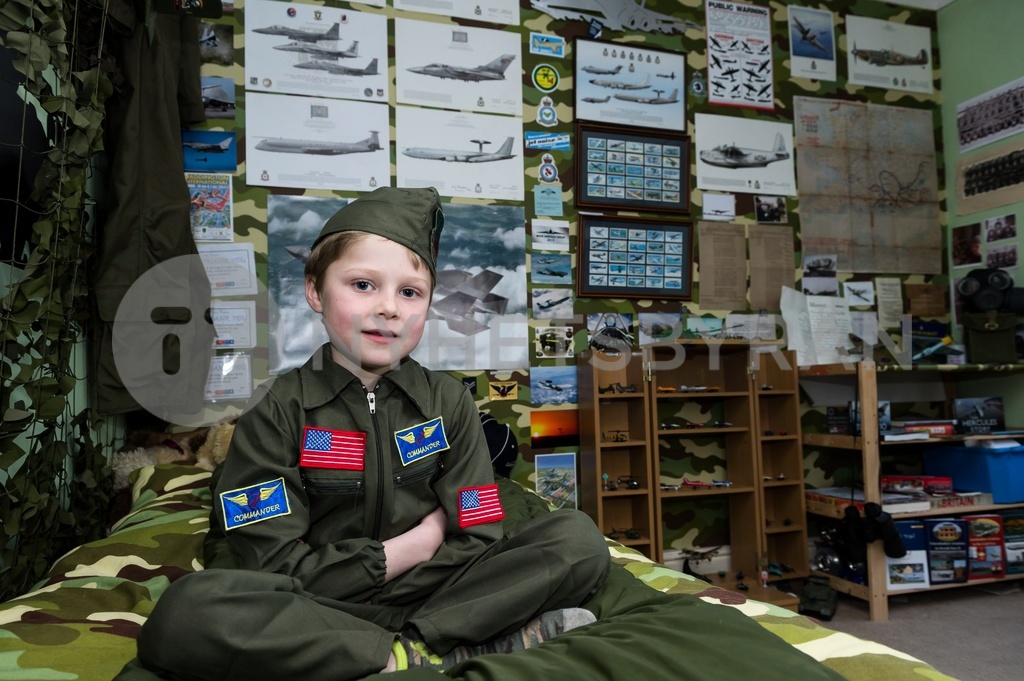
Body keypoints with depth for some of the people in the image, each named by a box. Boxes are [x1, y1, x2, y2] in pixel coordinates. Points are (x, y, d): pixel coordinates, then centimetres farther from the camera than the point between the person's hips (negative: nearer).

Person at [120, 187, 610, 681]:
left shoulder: (449, 403, 2)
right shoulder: (278, 413, -5)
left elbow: (480, 544, -4)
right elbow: (275, 572, -12)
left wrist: (351, 579, -14)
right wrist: (419, 544, -9)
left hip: (424, 594, 2)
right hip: (309, 612, -1)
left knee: (577, 538, -15)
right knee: (187, 611, -32)